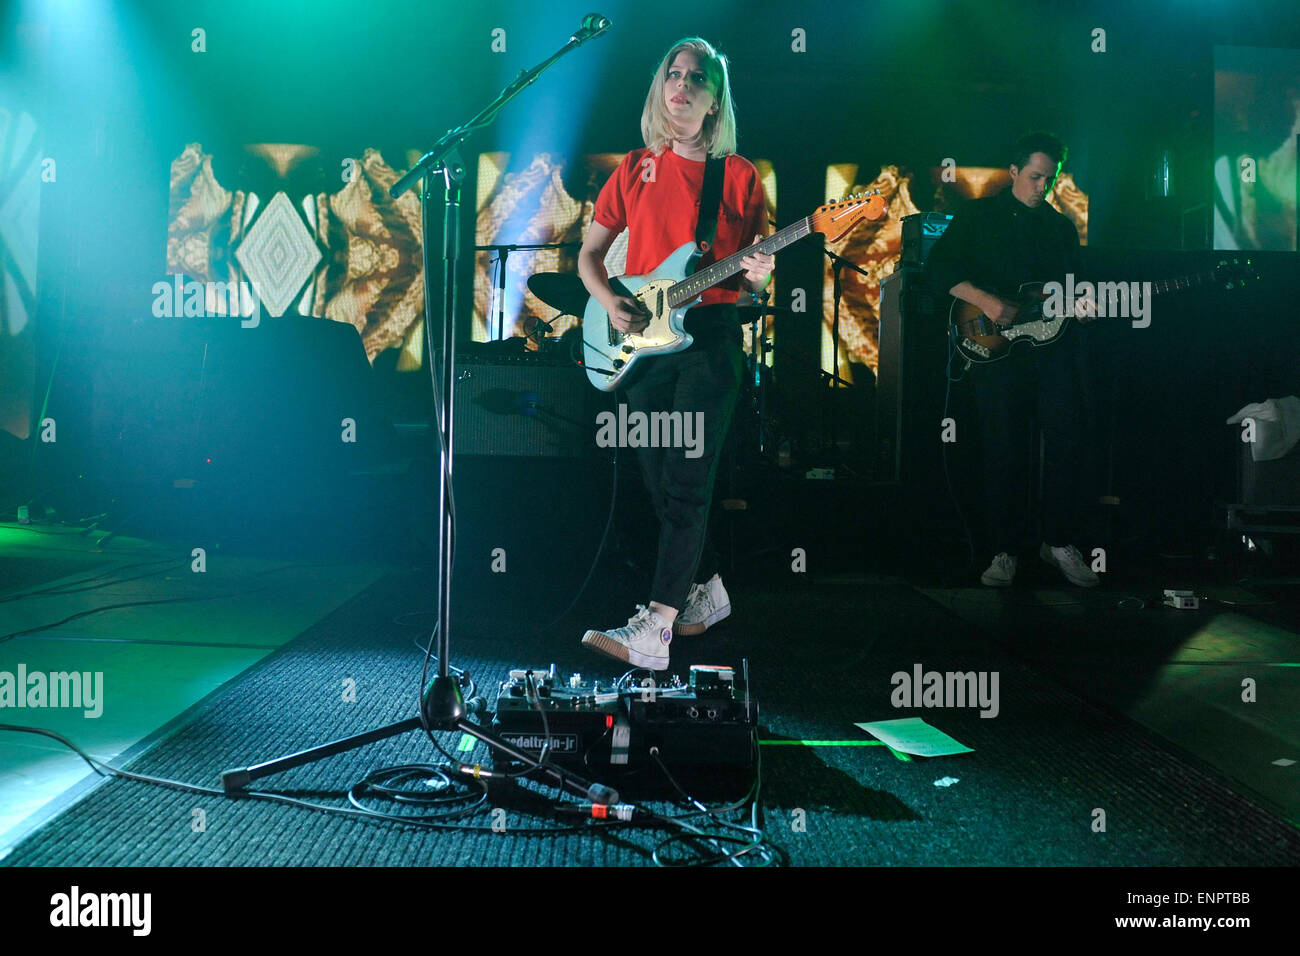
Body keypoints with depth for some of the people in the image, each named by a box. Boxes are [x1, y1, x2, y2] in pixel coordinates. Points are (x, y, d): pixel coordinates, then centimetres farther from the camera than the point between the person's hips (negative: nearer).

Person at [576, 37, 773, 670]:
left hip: (709, 335, -4)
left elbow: (752, 282, 7)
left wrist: (758, 277, -16)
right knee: (659, 482, 9)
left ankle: (653, 631, -13)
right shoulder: (635, 169, 11)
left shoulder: (740, 175, 5)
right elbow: (589, 253, 14)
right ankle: (707, 590, 28)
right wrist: (610, 303, -5)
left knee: (685, 485, -10)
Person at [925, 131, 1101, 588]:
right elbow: (938, 267, -4)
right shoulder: (978, 216, 6)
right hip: (996, 346, -3)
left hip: (1053, 342, 3)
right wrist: (985, 301, -15)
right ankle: (1004, 551, 5)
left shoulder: (1062, 227, 18)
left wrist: (1083, 306, -4)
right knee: (1002, 451, -4)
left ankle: (1060, 542, 10)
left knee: (1067, 442, -4)